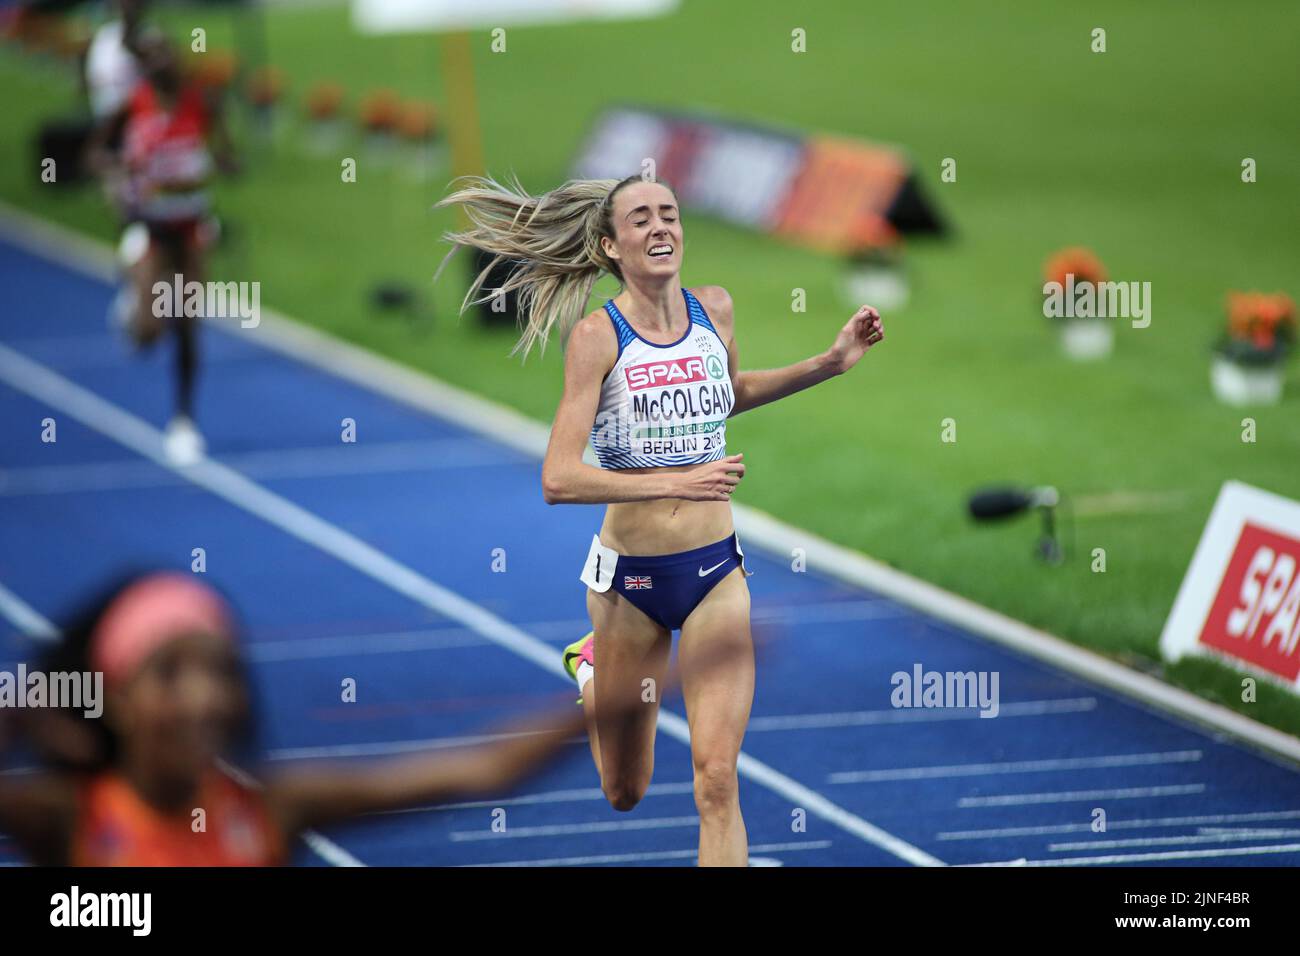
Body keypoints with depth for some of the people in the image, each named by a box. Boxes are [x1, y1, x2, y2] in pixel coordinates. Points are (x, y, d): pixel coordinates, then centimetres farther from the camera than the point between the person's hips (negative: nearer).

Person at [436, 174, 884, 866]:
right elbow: (558, 480, -22)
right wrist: (677, 482, -31)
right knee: (625, 793, 18)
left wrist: (832, 363, 14)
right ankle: (589, 671, 50)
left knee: (717, 782, -11)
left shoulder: (715, 309, 0)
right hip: (629, 578, -2)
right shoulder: (597, 335, -14)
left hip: (715, 572, 2)